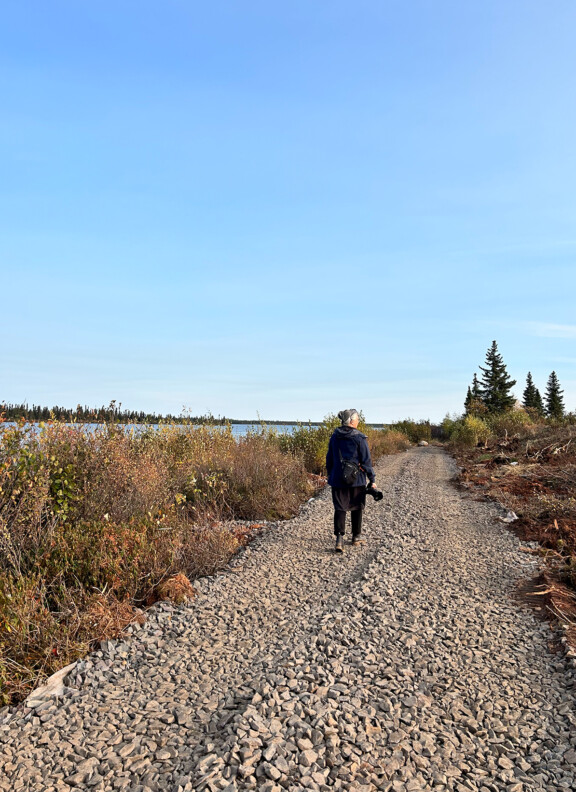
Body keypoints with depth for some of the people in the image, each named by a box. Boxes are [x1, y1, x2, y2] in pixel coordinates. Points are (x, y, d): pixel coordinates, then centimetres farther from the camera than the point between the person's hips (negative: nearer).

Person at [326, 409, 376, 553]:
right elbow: (366, 460, -10)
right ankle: (356, 536, 27)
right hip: (357, 479, -3)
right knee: (357, 507, 15)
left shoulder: (334, 437, 3)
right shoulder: (359, 438, -11)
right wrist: (372, 479, -1)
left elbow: (329, 459, 10)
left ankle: (339, 538, -12)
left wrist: (330, 476, 20)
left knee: (340, 508, 3)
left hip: (338, 479, 3)